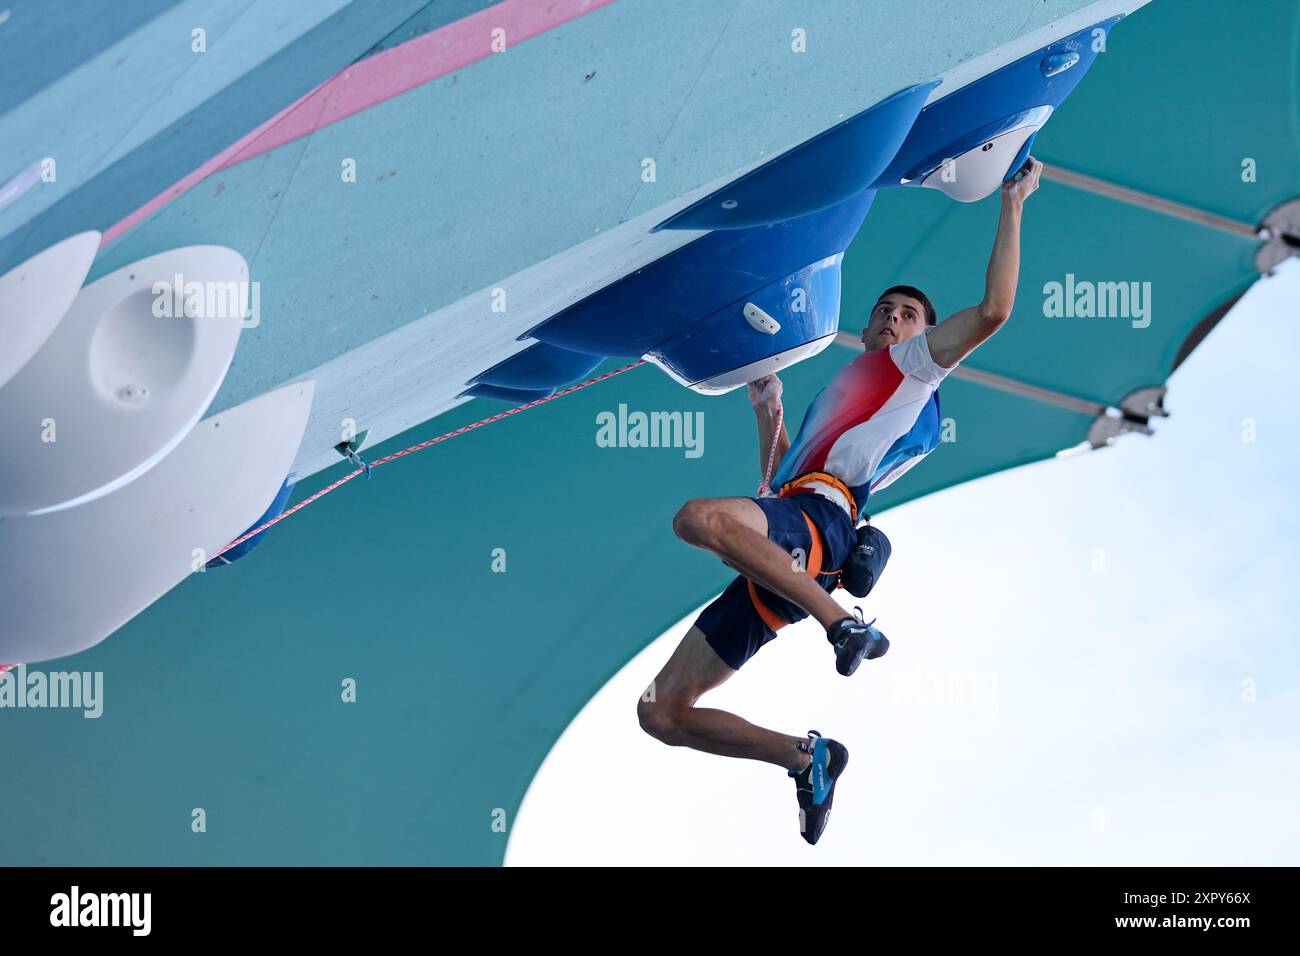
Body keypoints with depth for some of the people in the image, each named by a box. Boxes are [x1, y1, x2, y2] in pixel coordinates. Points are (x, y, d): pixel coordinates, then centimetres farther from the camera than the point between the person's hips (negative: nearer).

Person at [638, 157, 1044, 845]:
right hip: (779, 552, 8)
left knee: (698, 518, -43)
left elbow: (993, 309, 1)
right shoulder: (837, 402, 39)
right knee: (662, 711, 1)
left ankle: (845, 625, -34)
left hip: (821, 518, -8)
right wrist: (768, 414, 35)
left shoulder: (912, 364, 17)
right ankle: (806, 757, 3)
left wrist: (1012, 204, 6)